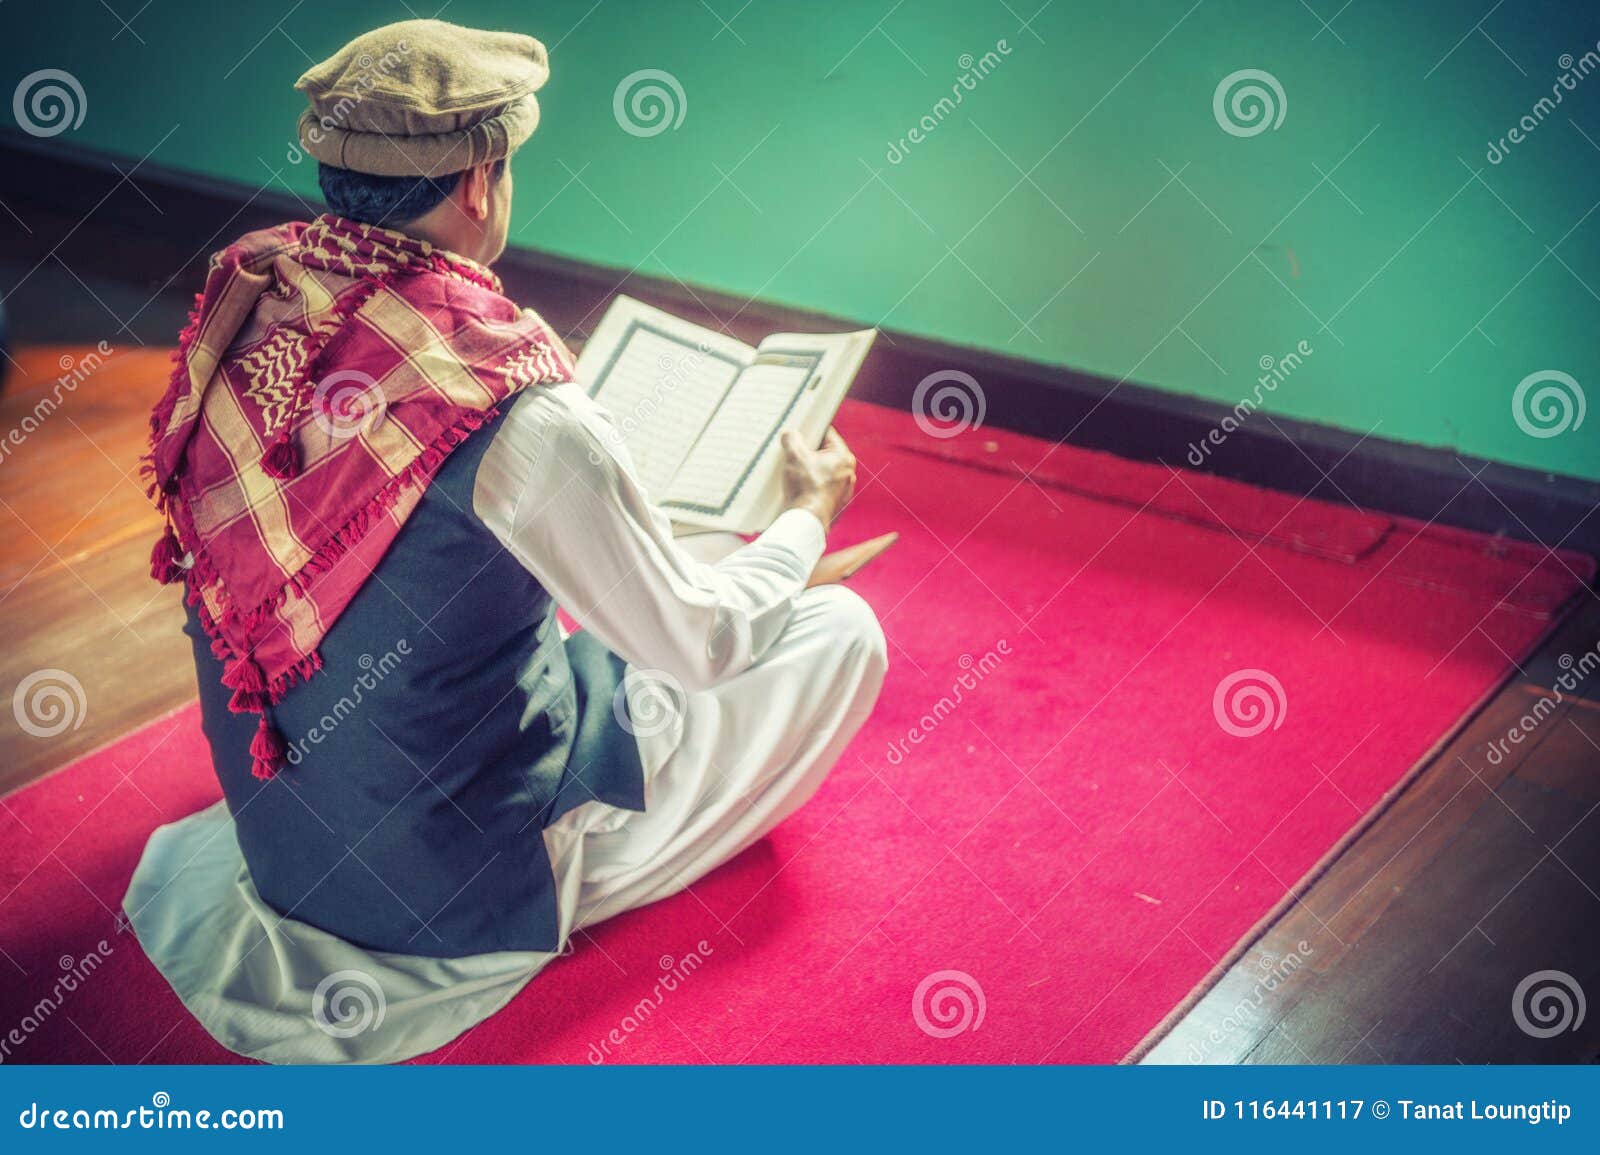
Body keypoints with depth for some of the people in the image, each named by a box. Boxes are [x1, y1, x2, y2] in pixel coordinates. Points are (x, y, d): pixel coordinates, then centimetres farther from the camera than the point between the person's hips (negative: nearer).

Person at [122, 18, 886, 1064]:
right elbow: (701, 643, -16)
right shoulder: (519, 419, -30)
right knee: (840, 632, 4)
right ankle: (554, 897, 12)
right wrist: (811, 516, 4)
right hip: (455, 881, -7)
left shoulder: (251, 302, -10)